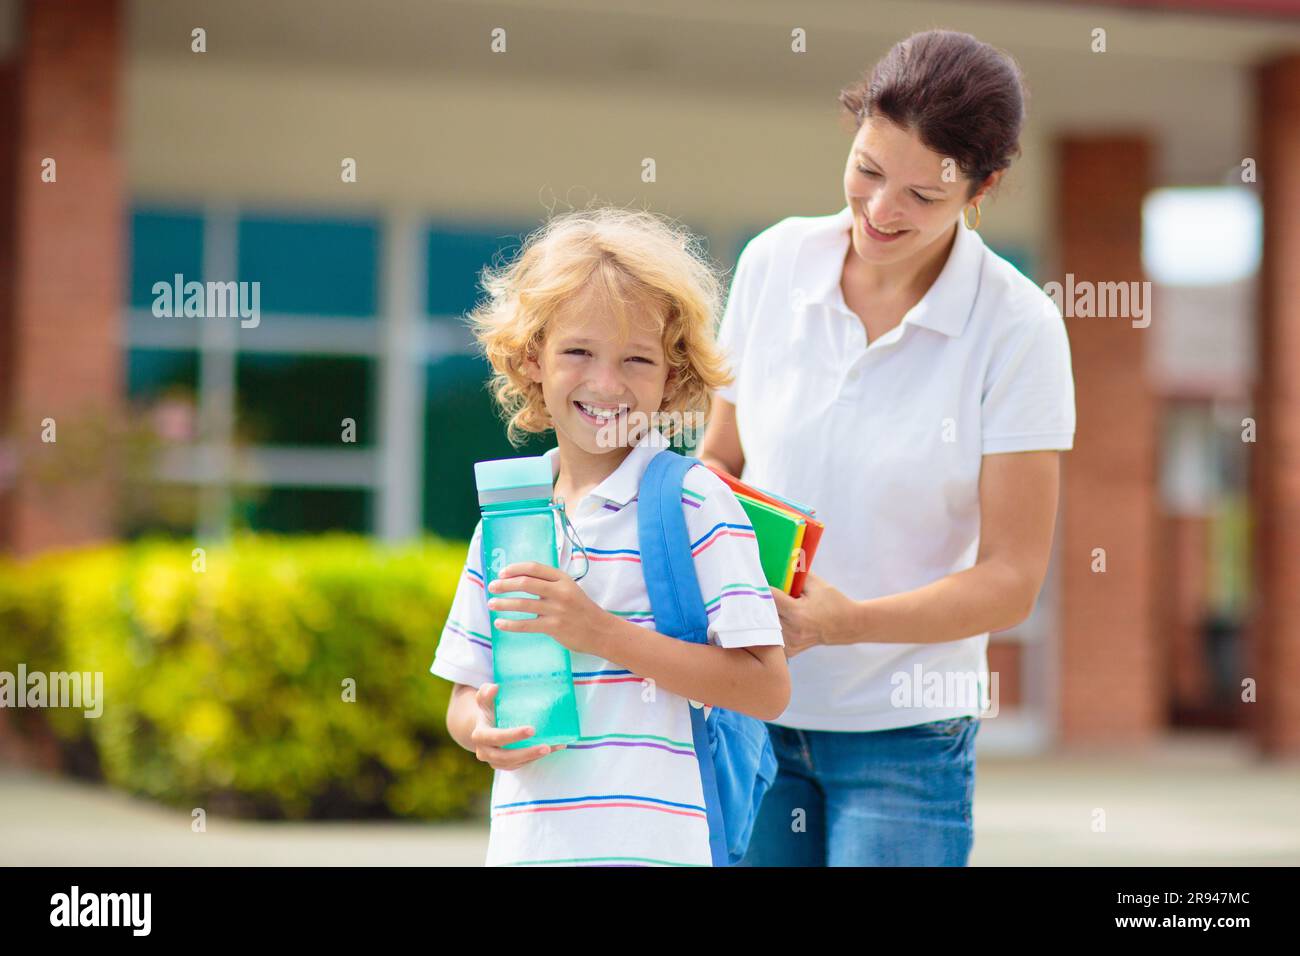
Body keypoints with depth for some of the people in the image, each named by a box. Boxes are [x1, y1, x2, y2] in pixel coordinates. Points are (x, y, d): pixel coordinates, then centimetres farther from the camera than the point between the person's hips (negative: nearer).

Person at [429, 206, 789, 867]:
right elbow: (465, 696, 15)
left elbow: (766, 688, -11)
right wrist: (482, 729, -8)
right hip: (524, 839, 4)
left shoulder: (696, 502, -4)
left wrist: (600, 632, -15)